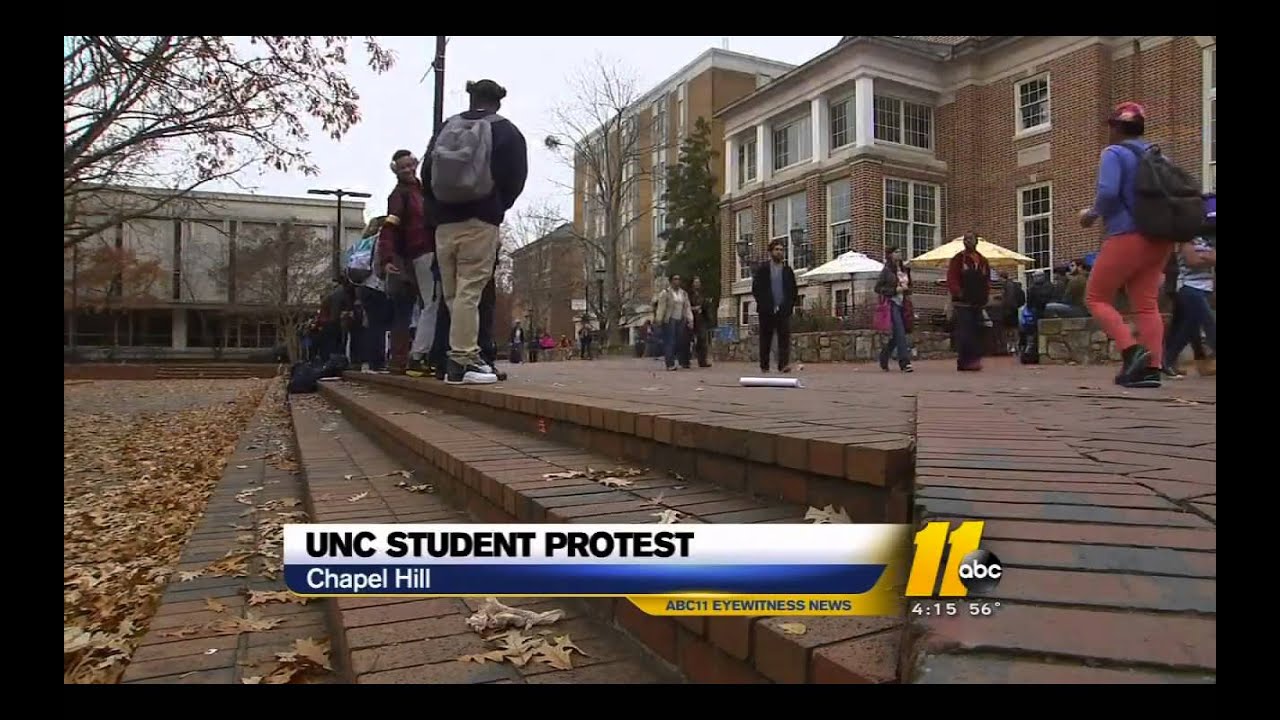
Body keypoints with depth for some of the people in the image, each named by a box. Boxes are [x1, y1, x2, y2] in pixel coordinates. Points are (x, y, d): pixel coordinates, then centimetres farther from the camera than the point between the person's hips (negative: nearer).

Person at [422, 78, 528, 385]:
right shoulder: (507, 132, 4)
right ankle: (462, 361, -13)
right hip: (481, 221, -4)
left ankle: (466, 356, 11)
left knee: (452, 293, 8)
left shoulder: (446, 128, 15)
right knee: (470, 291, -9)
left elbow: (426, 174, 12)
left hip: (445, 222, 4)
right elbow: (515, 180, -2)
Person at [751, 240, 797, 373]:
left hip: (783, 310, 1)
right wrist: (763, 304, -7)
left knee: (785, 337, -10)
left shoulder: (788, 270, 11)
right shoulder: (762, 269, 5)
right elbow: (755, 289, 2)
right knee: (765, 339, 4)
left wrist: (789, 306, -1)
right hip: (766, 311, -1)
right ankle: (764, 366, 10)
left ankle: (784, 364, -15)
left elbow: (793, 291, 11)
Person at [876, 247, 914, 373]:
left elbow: (909, 285, 25)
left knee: (895, 335, 11)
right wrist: (895, 290, -14)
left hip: (902, 304, 7)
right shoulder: (886, 270, -4)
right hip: (892, 304, -7)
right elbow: (878, 288, -7)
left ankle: (883, 360, 27)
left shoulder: (904, 270, 14)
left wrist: (907, 289, 2)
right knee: (900, 333, -14)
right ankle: (905, 362, -15)